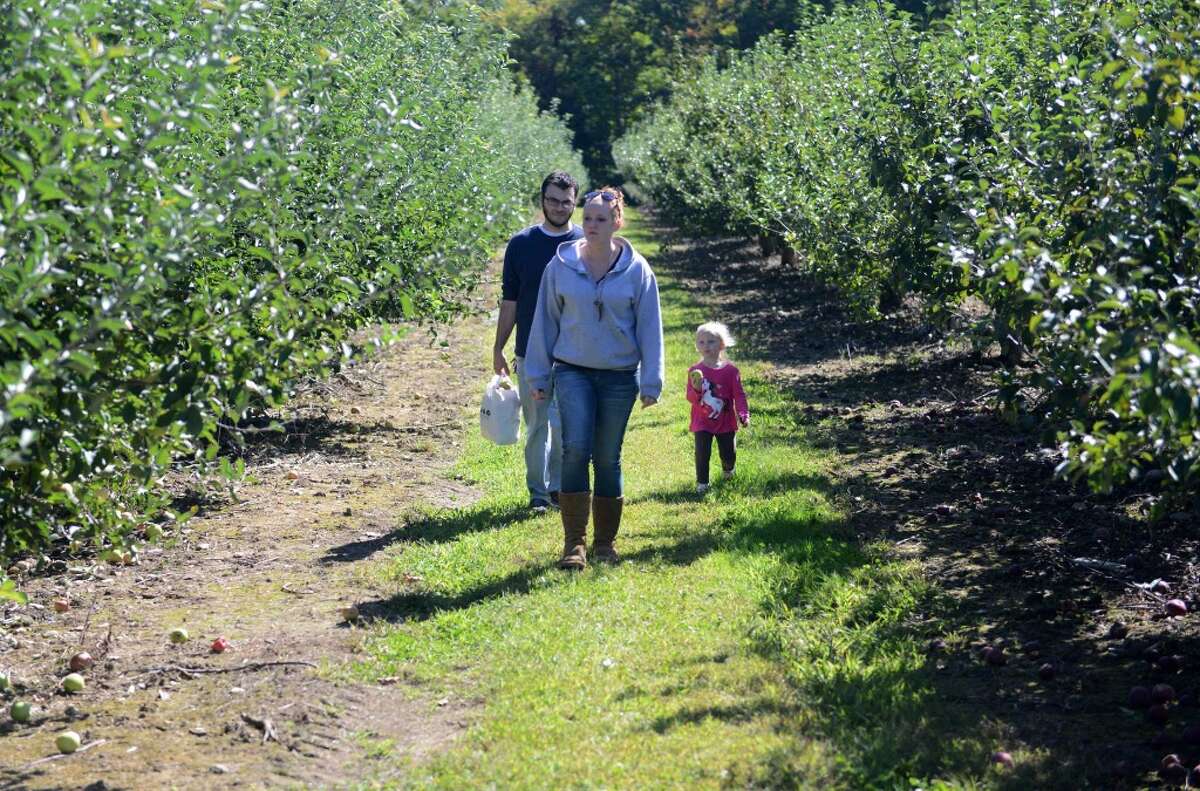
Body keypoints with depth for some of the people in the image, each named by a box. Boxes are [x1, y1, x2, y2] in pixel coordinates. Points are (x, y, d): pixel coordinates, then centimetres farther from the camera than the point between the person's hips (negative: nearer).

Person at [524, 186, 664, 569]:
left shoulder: (636, 269, -2)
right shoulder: (561, 265, -1)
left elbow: (649, 328, 2)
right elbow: (545, 321, 7)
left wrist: (651, 382, 0)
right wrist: (539, 376, 8)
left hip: (619, 377, 0)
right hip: (572, 372, 0)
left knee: (608, 459, 6)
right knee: (575, 449, -15)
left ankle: (605, 542, 18)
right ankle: (574, 541, -10)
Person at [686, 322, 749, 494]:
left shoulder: (730, 370, -7)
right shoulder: (695, 371, -7)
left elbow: (739, 394, -7)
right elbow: (690, 397, -9)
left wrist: (743, 414, -19)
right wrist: (696, 389, -31)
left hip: (726, 422, 1)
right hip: (702, 423, -1)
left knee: (729, 454, 12)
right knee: (702, 453, -8)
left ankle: (728, 468, 46)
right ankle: (702, 483, 10)